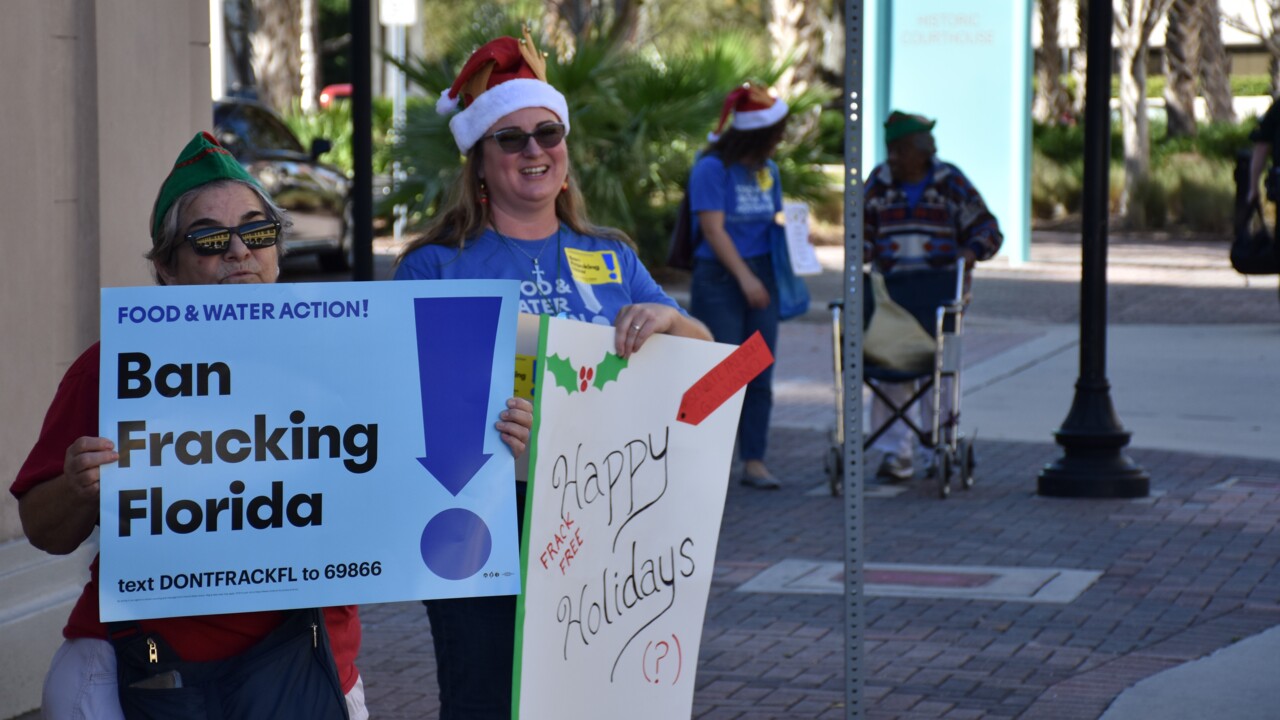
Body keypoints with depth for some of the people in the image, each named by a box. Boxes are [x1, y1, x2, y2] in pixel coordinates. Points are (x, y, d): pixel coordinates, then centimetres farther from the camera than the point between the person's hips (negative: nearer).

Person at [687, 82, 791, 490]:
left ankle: (754, 460, 7)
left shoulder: (767, 170, 11)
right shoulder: (712, 169, -9)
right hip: (720, 278, -6)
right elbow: (713, 229, -14)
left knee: (760, 375, 3)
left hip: (761, 277, 6)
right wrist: (744, 277, -17)